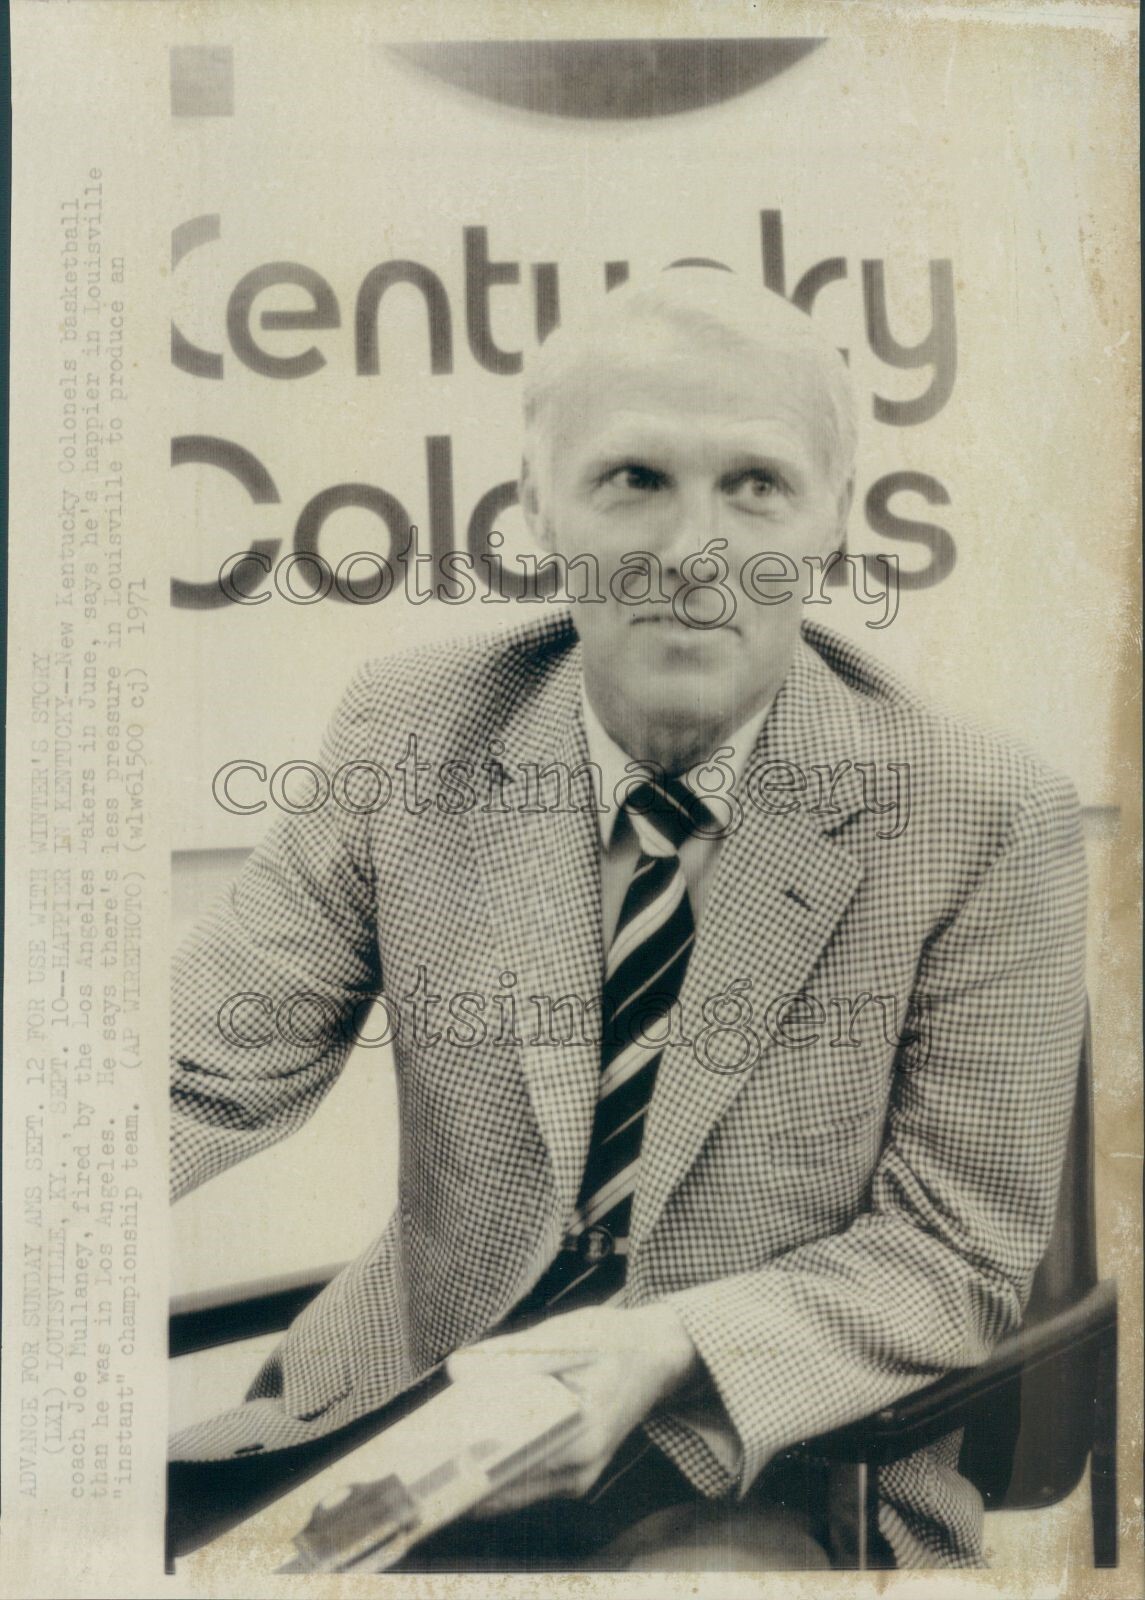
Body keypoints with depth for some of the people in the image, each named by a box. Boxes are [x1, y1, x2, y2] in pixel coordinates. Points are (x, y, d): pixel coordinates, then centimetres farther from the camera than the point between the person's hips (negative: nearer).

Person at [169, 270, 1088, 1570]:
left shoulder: (988, 822, -13)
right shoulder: (411, 728, -5)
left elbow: (960, 1255, -9)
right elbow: (213, 1063, -7)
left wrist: (670, 1344, -25)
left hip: (762, 1476, -1)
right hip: (409, 1399, 3)